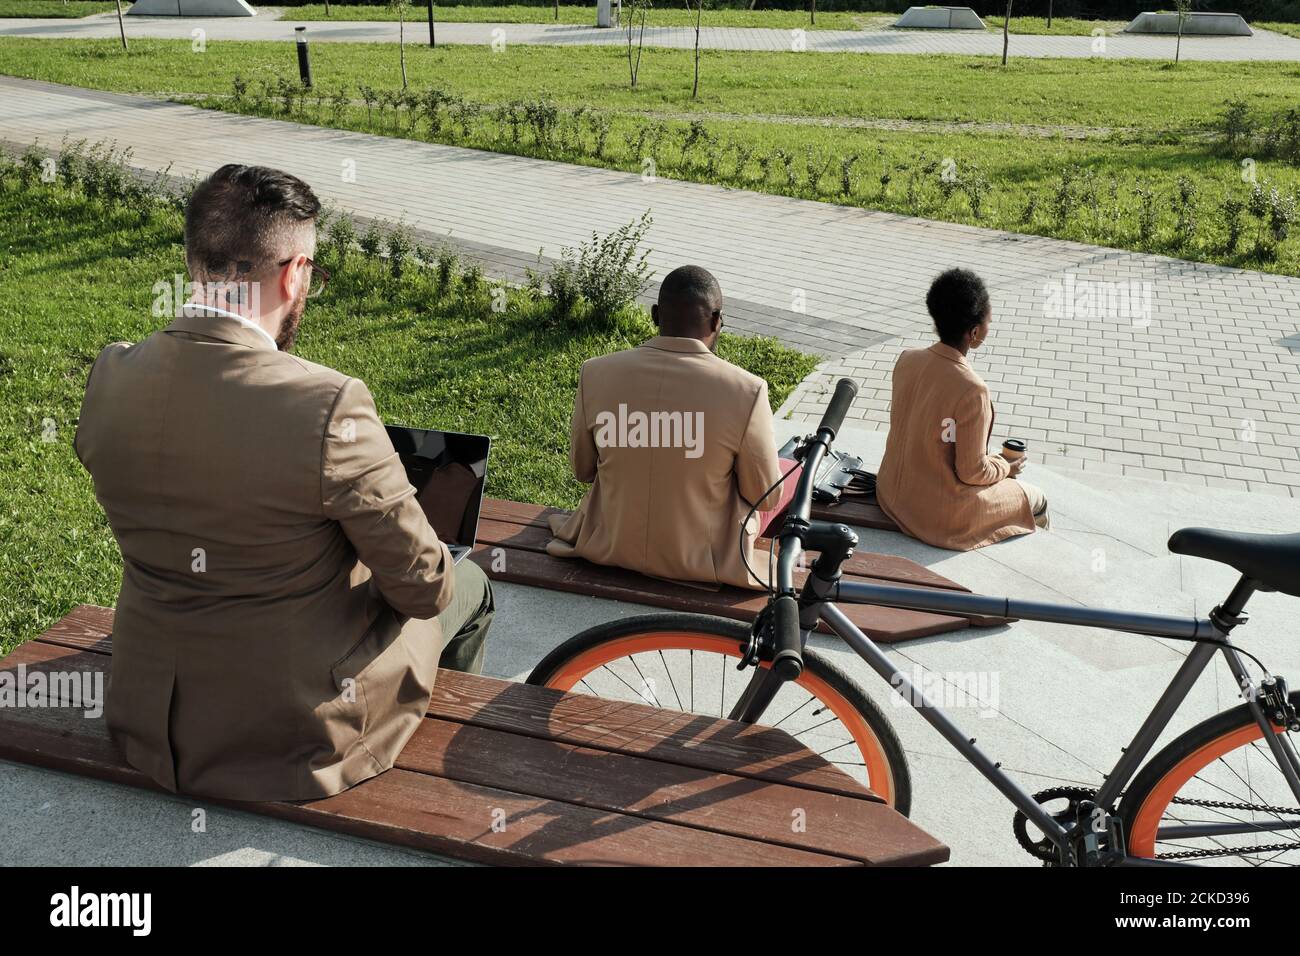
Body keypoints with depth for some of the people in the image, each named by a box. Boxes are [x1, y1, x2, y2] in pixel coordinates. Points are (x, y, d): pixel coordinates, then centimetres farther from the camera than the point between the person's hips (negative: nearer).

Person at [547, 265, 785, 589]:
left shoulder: (595, 373, -15)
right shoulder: (746, 391, -23)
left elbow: (583, 471, 1)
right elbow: (765, 497, -10)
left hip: (609, 548, 3)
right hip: (702, 561, -3)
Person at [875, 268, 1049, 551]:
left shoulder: (907, 359, -8)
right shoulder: (972, 390, -28)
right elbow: (972, 472, -21)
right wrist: (1005, 468, 2)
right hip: (939, 514, -7)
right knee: (1036, 500, 16)